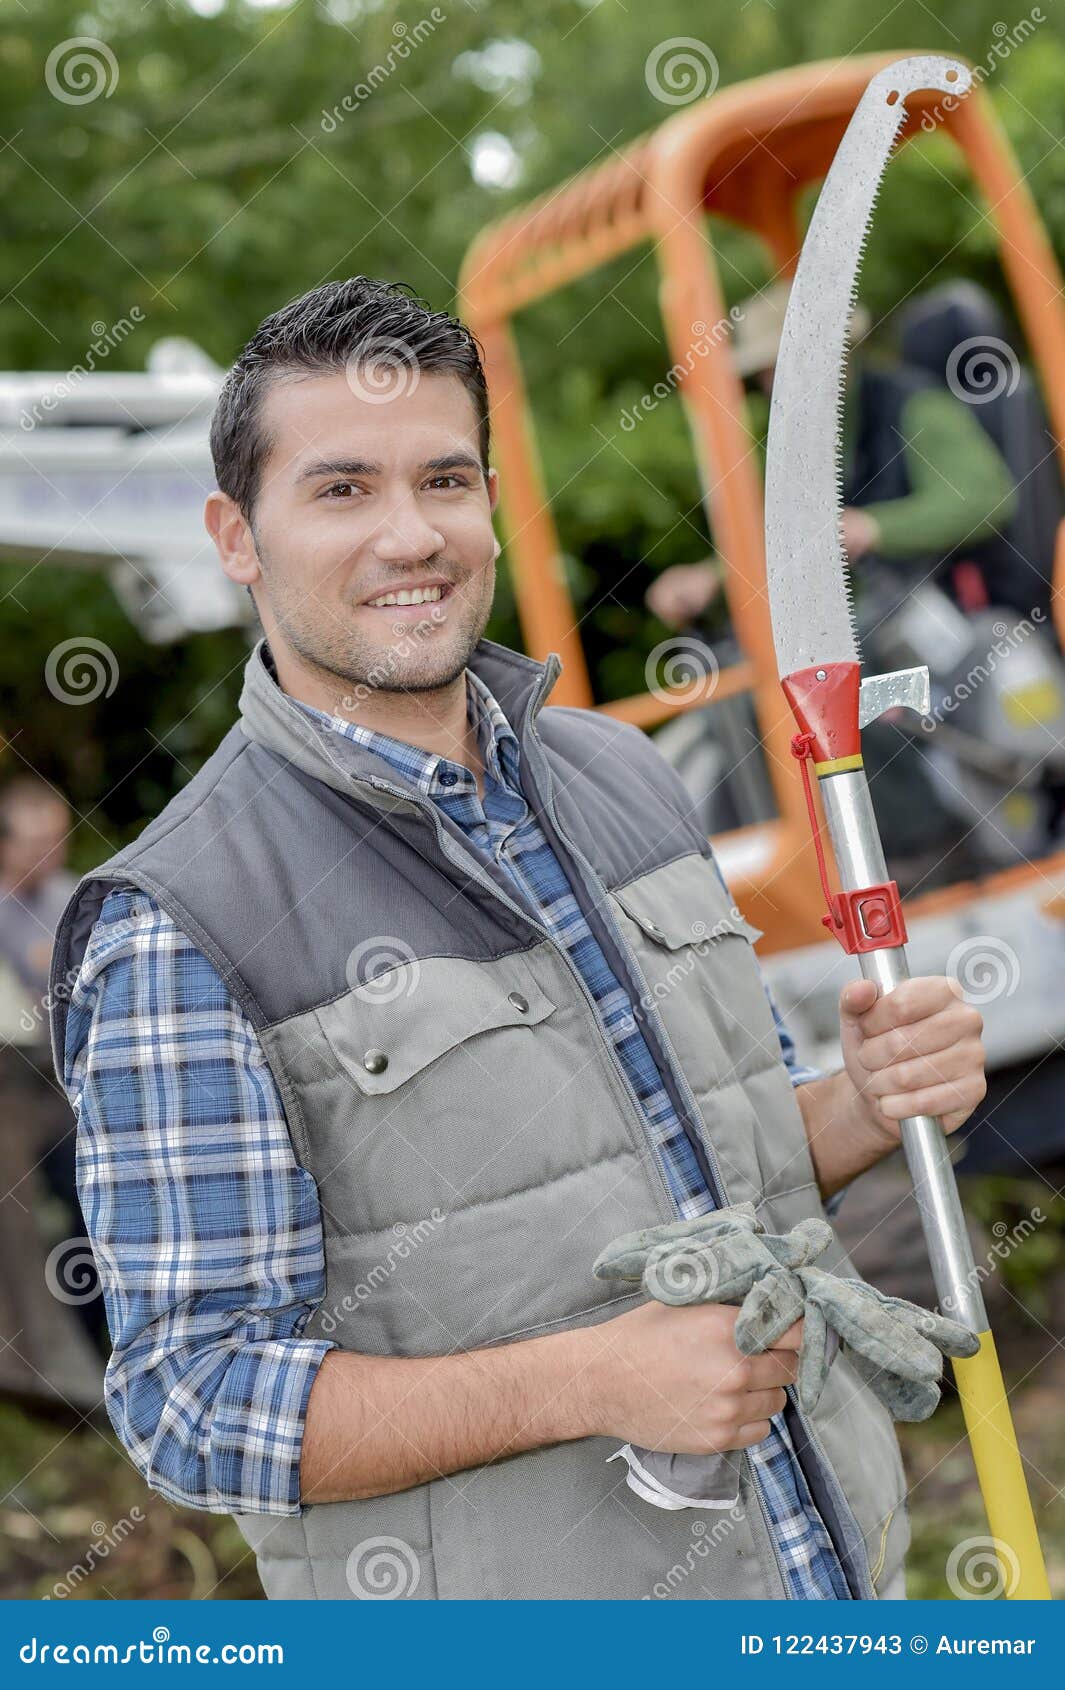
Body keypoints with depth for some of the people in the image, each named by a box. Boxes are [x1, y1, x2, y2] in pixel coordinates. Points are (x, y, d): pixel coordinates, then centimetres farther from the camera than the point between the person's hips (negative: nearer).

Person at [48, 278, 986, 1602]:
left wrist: (869, 1103, -8)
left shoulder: (619, 772, 3)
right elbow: (195, 1403, -18)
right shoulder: (176, 933, -17)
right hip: (506, 1602, -6)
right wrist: (596, 1380, -26)